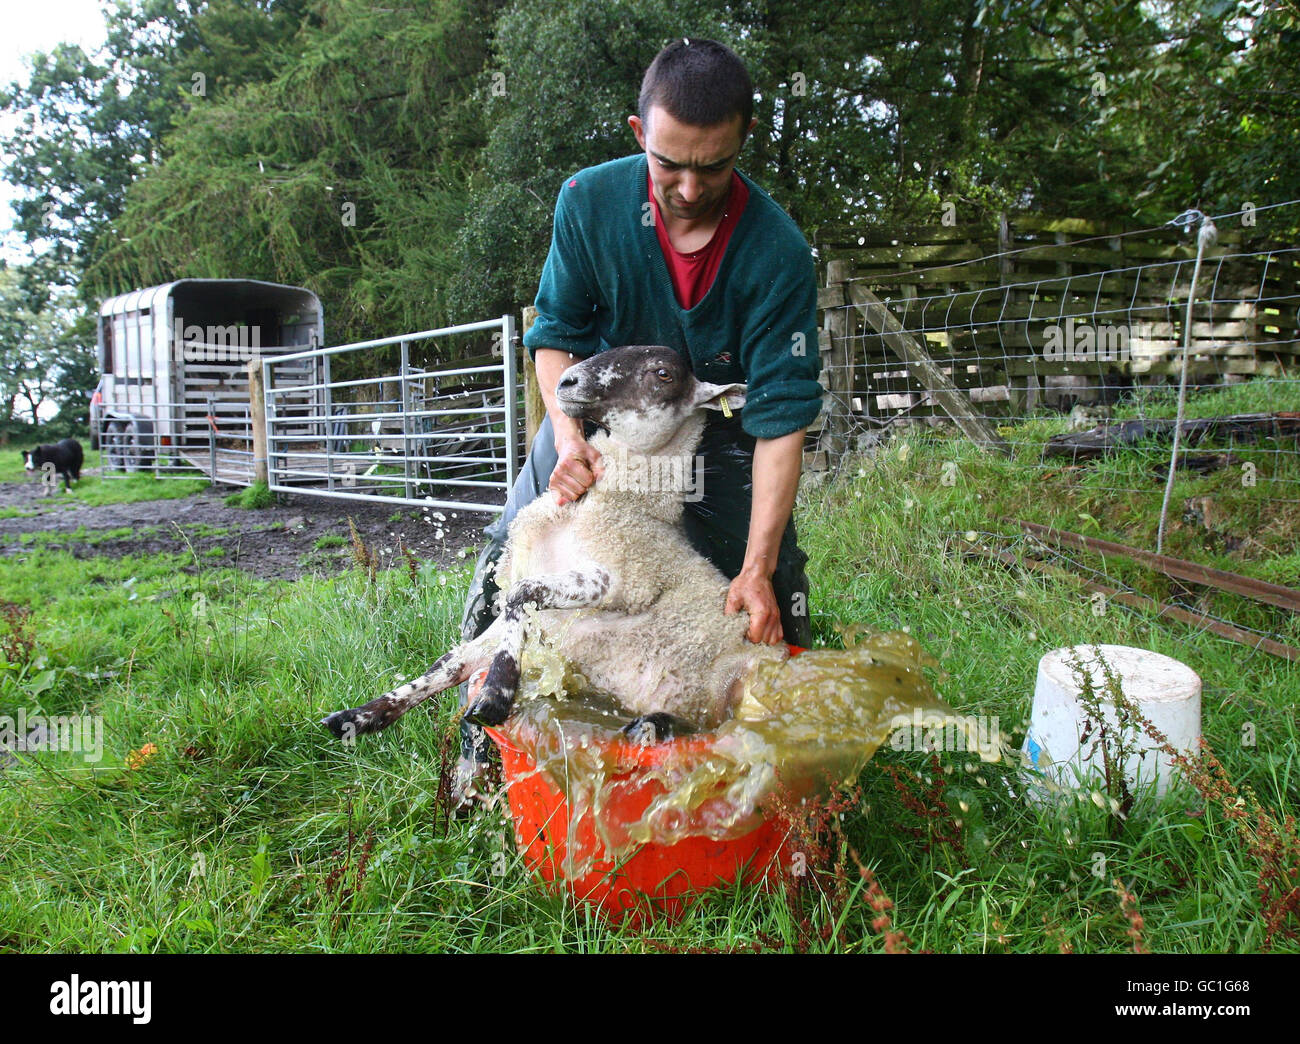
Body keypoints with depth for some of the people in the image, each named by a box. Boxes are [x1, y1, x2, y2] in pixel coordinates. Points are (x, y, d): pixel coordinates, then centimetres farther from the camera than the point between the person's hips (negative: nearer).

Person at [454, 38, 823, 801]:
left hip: (714, 428, -1)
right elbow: (556, 334, -8)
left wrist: (757, 569, -31)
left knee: (773, 596, -4)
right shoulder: (589, 202, -20)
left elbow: (781, 419, -26)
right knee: (507, 566, -6)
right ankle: (482, 738, 15)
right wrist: (568, 438, -28)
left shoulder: (778, 252, -25)